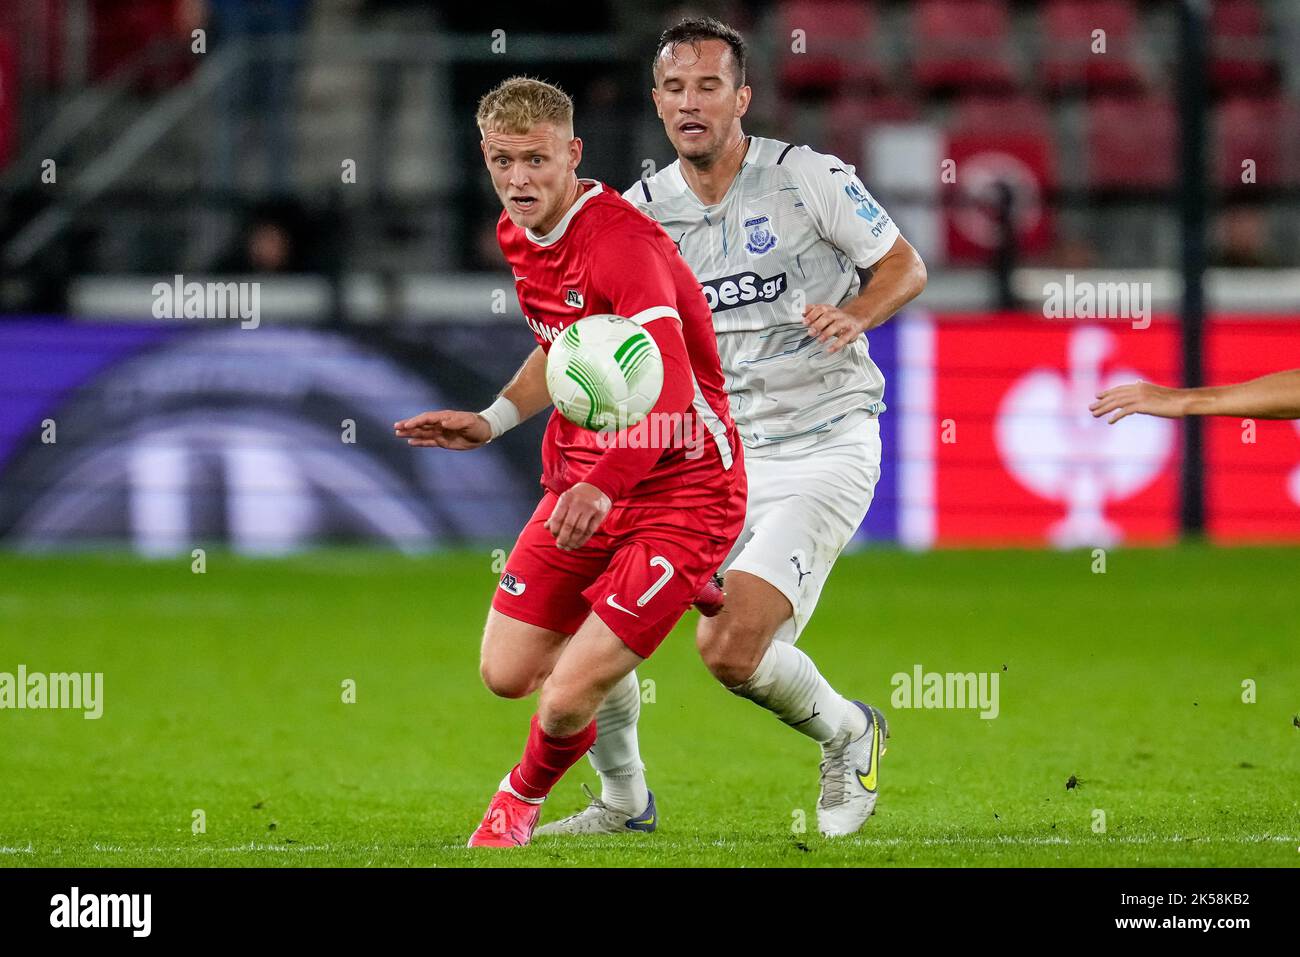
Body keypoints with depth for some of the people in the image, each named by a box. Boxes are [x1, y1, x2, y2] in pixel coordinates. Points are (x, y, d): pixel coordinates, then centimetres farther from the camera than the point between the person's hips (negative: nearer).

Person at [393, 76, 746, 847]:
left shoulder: (622, 248, -25)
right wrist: (491, 423, 14)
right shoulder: (521, 236, 5)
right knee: (506, 673, 5)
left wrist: (602, 484, -51)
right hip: (582, 480, 8)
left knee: (566, 702, -12)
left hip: (680, 490, -8)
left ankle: (527, 796, 23)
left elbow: (670, 401, -36)